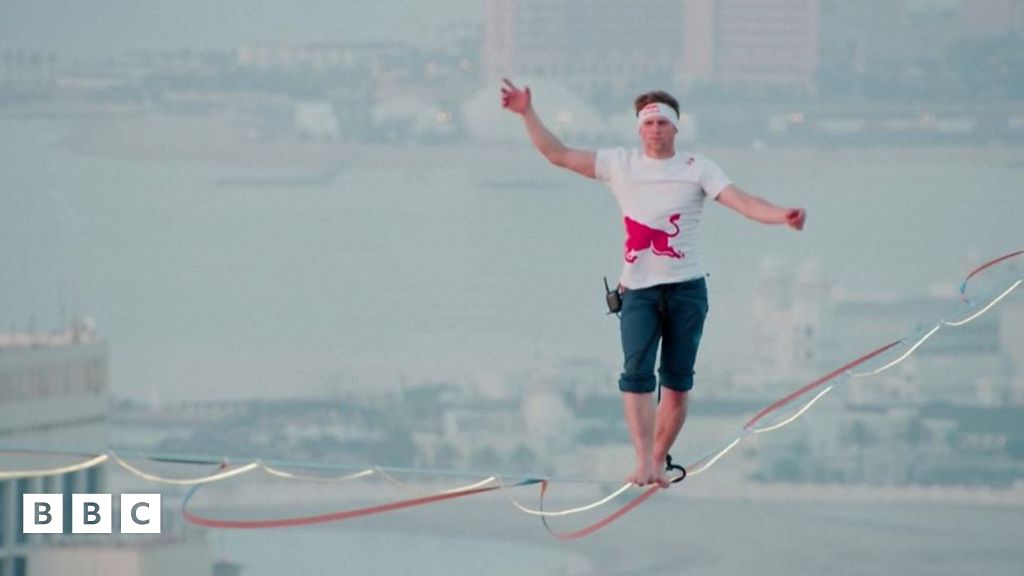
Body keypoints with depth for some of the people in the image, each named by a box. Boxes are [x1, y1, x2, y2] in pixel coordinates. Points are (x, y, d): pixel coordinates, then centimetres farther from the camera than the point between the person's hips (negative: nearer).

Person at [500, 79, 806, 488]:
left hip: (686, 289, 0)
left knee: (677, 382, 1)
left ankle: (658, 462, 13)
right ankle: (643, 462, -23)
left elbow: (744, 202, -8)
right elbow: (558, 154, 11)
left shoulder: (697, 168, 3)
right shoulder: (620, 165, 9)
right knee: (637, 374, -16)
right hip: (638, 290, 0)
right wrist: (528, 114, 5)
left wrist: (782, 217, -25)